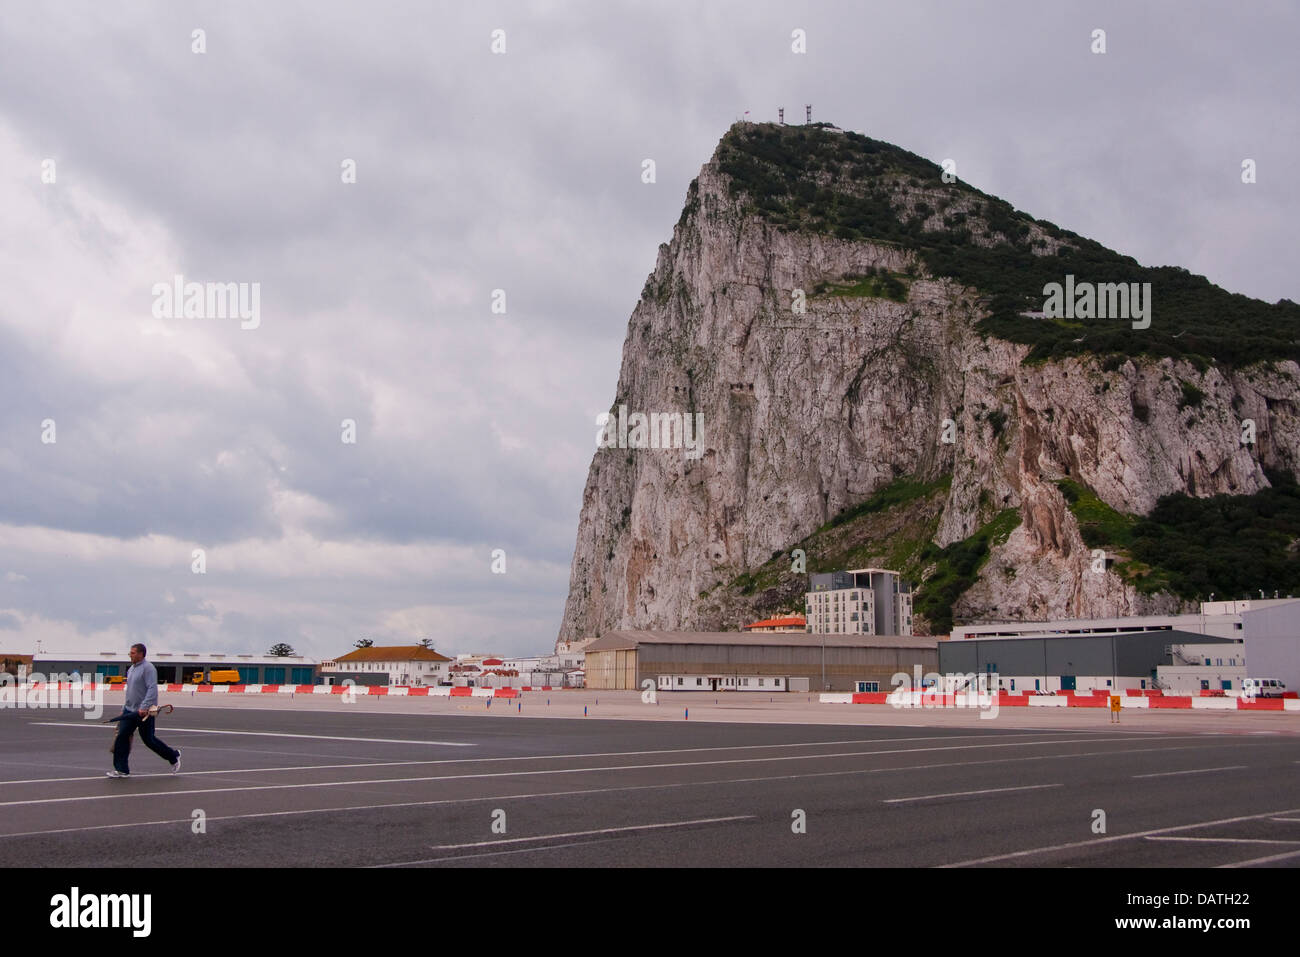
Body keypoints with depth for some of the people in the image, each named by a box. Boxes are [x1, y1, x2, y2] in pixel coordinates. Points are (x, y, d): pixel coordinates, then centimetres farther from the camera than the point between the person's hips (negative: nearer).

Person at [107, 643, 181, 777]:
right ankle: (121, 770, 0)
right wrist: (124, 708, 20)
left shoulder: (148, 668, -14)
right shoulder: (131, 669, 14)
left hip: (144, 712, -8)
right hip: (130, 710, 8)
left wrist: (144, 707, -29)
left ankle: (173, 756, 21)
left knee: (148, 740, 1)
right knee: (122, 736, -4)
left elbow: (152, 689, -22)